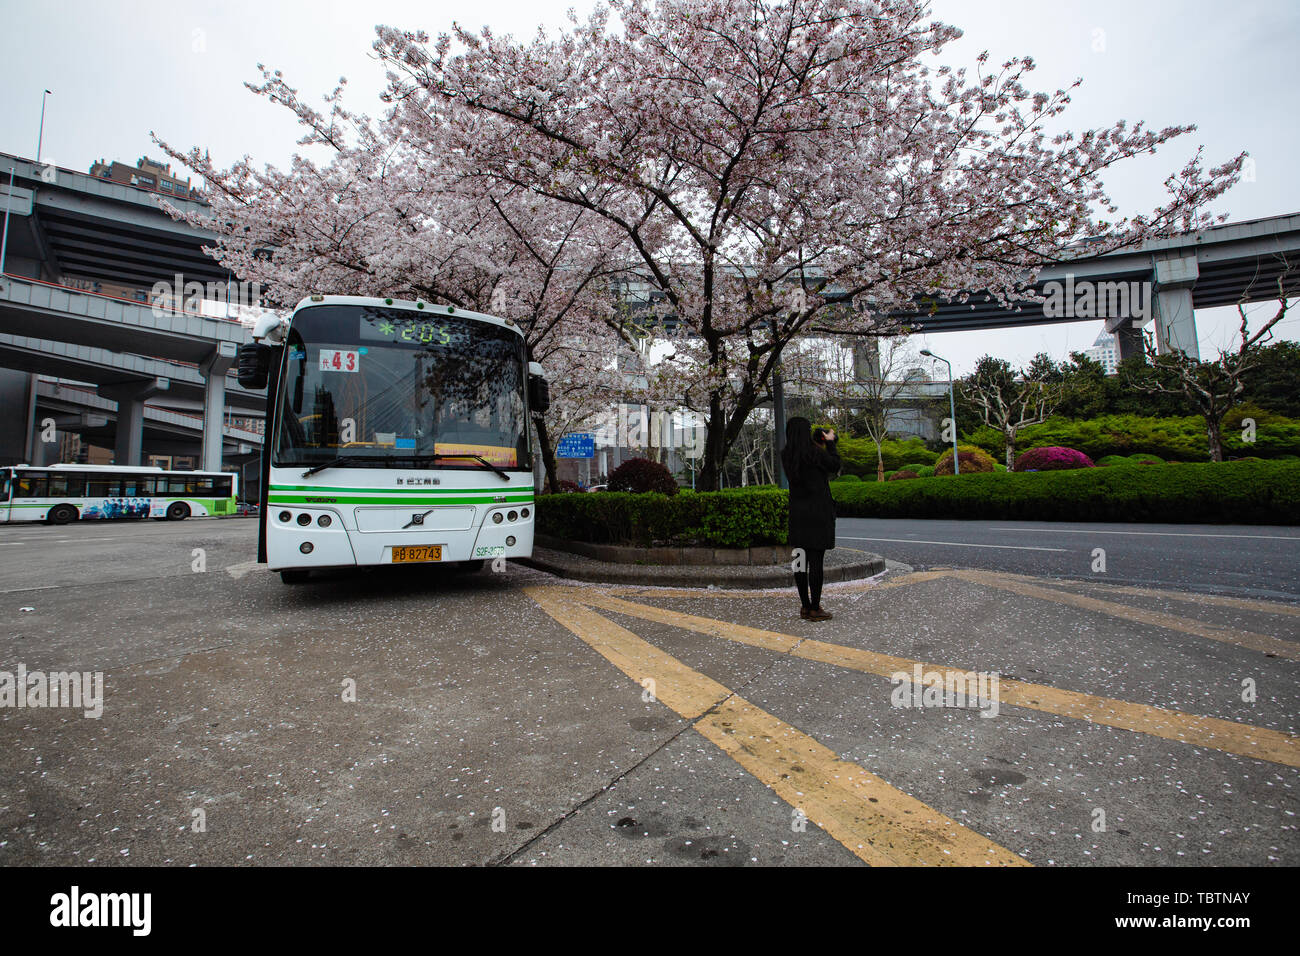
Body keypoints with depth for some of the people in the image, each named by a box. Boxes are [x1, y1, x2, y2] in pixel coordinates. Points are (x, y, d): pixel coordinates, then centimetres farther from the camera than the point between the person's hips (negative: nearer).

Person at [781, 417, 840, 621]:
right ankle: (815, 609, 3)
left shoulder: (786, 455, 4)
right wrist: (830, 442, 10)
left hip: (797, 512, 7)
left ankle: (805, 606, 18)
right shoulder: (814, 452, -15)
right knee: (816, 560, -2)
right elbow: (835, 465, 0)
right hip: (818, 511, -6)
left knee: (801, 559, 10)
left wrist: (817, 443, 17)